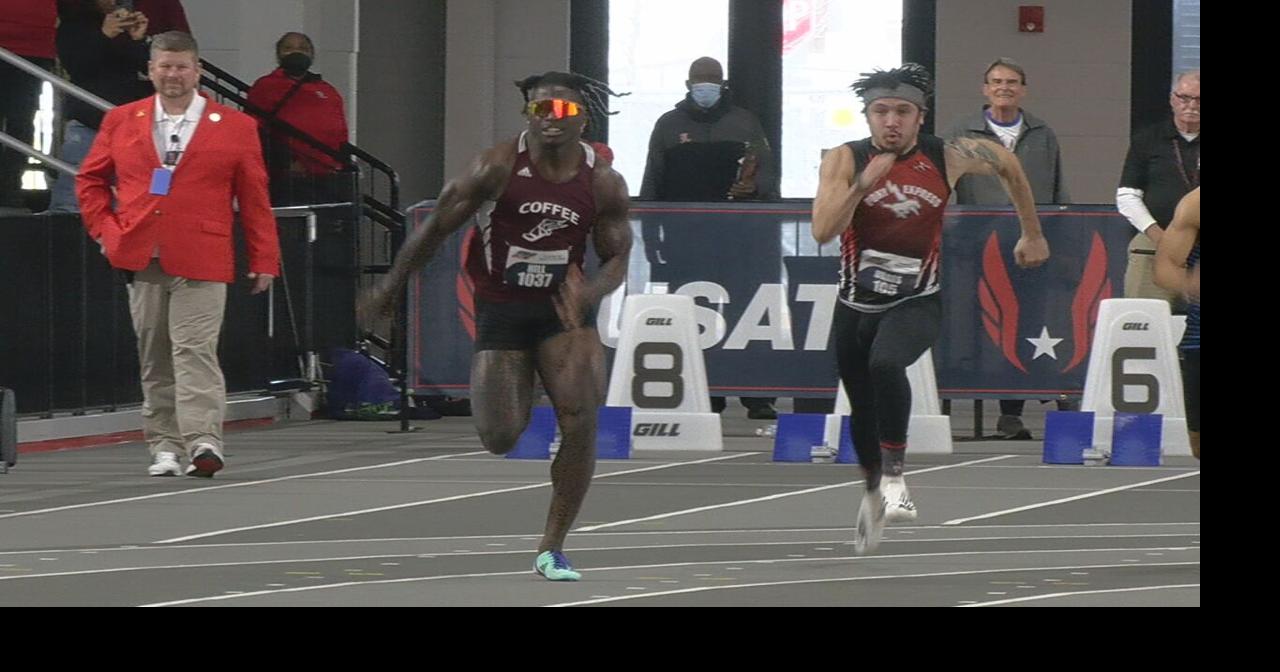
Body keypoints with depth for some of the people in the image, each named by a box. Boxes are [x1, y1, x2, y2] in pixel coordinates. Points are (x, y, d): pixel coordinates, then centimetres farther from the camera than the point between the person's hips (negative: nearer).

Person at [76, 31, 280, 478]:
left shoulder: (235, 127, 4)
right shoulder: (121, 122, 10)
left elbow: (255, 200, 5)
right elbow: (90, 180, 19)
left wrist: (264, 259, 2)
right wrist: (105, 230, 5)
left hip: (201, 264, -3)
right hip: (141, 259, 3)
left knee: (195, 352, -12)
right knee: (154, 358, 7)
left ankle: (203, 442, -17)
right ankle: (164, 446, 13)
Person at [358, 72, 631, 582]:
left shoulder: (603, 183, -6)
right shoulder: (498, 167, -12)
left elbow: (617, 258, 2)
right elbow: (436, 228, -3)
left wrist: (589, 293, -21)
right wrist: (388, 291, 3)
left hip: (564, 310, 1)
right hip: (501, 310, -1)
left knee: (581, 421, -18)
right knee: (500, 439, -3)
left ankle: (553, 548, -5)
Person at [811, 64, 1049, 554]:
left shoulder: (947, 157, -9)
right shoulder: (845, 160, -11)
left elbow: (1008, 164, 11)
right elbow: (822, 231, -24)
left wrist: (1032, 234, 18)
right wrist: (863, 185, -35)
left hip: (915, 304, -2)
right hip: (855, 305, 2)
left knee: (886, 363, -34)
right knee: (862, 413, 14)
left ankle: (894, 476, -24)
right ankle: (873, 495, 40)